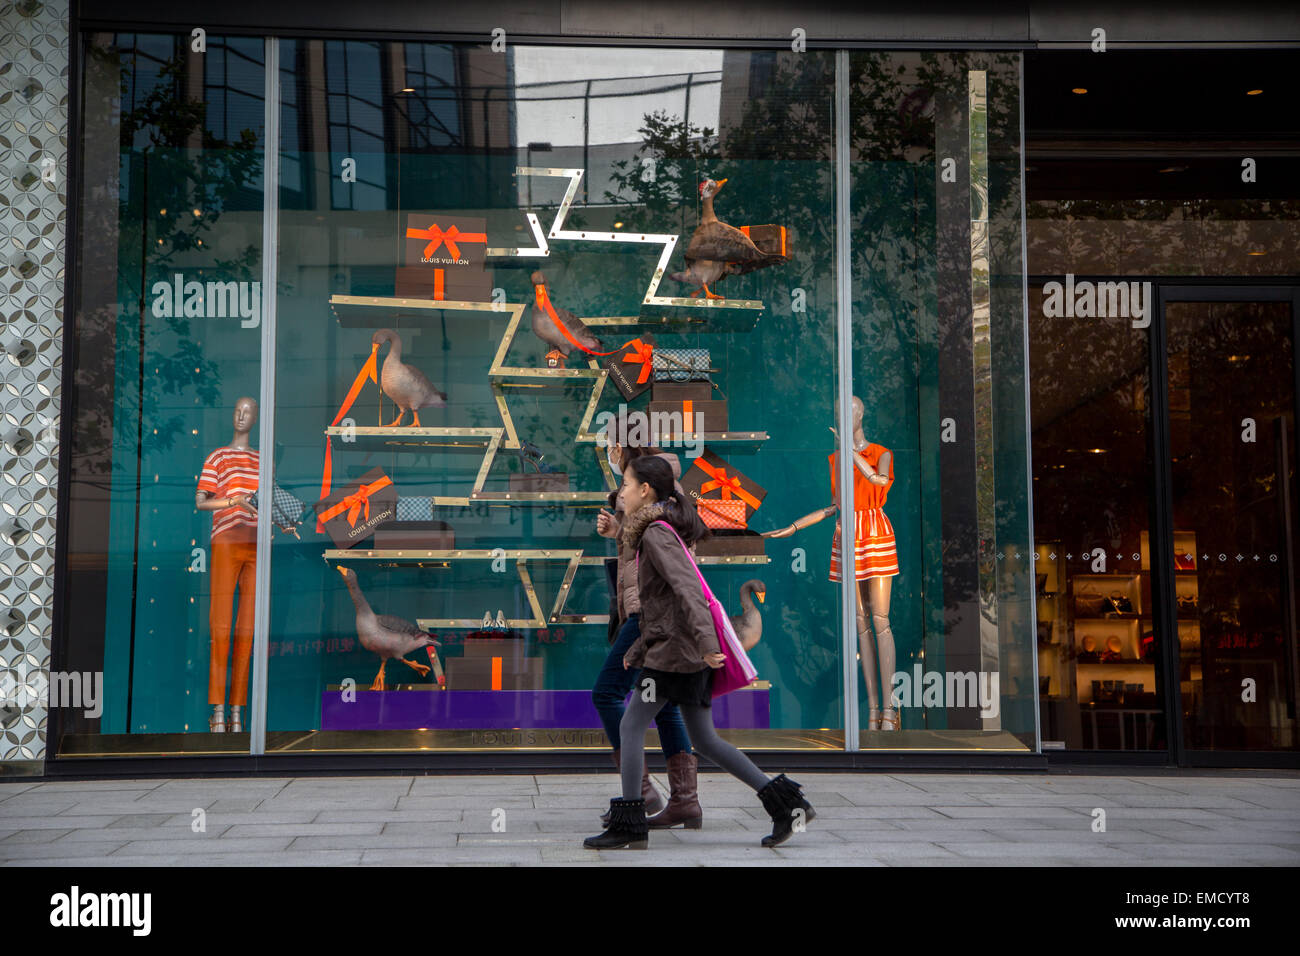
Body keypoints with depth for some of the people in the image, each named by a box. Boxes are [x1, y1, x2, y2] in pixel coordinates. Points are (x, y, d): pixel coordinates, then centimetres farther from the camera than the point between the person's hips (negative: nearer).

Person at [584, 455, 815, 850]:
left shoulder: (656, 534, -11)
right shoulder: (663, 531, 19)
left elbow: (686, 588, -24)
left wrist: (706, 642, -34)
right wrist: (638, 649, 27)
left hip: (673, 651, -10)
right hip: (690, 652, 10)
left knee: (631, 728, -1)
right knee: (705, 740, 11)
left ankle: (628, 824, 4)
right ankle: (786, 802, 10)